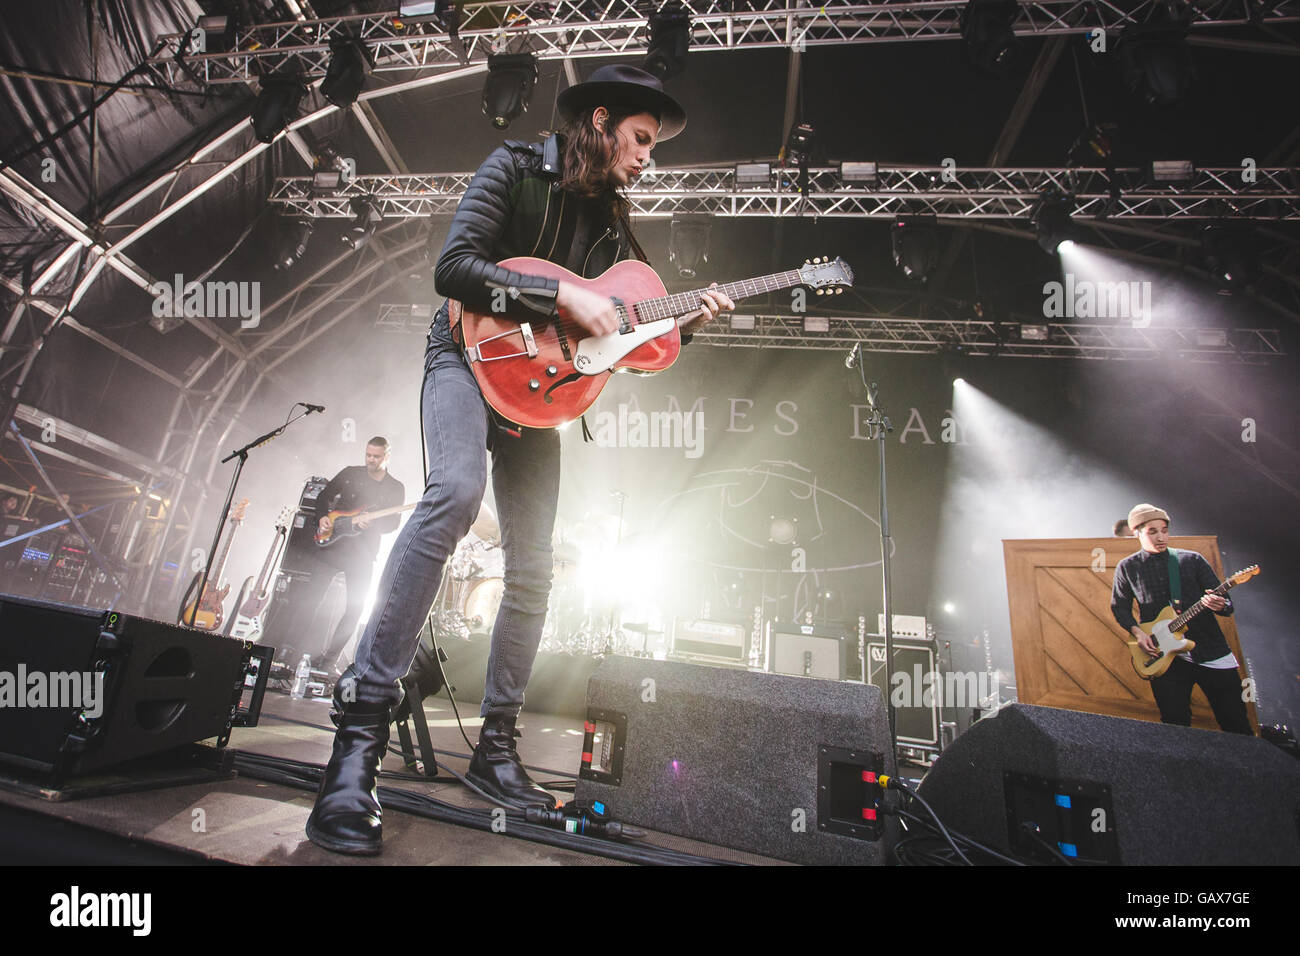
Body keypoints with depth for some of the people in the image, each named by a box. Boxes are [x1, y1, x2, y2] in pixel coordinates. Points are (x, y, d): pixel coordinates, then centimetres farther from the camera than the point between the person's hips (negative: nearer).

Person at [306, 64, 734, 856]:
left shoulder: (613, 224, 16)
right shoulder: (516, 169, 0)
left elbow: (623, 336, 14)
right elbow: (454, 266, -15)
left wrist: (683, 323, -1)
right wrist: (561, 295, -21)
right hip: (472, 355, -5)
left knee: (533, 573, -1)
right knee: (457, 490, -38)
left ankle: (496, 747, 13)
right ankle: (363, 720, -26)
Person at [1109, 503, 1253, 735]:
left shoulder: (1192, 560, 4)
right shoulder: (1127, 568, 3)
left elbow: (1226, 603, 4)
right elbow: (1119, 606, 10)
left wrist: (1220, 605, -19)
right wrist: (1137, 631, -6)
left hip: (1212, 652, 1)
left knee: (1236, 725, 5)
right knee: (1175, 727, 3)